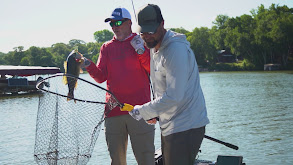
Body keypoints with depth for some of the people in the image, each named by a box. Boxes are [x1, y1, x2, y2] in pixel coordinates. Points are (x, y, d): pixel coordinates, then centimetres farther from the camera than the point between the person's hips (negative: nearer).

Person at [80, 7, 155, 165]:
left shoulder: (142, 42, 6)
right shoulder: (107, 47, 15)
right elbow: (101, 77, 8)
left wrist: (141, 51, -14)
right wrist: (88, 65, -9)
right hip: (113, 111, 4)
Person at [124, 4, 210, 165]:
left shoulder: (176, 49, -20)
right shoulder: (155, 48, 12)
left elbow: (174, 96, -25)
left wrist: (143, 111, -16)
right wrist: (154, 113, 11)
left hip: (186, 126, -10)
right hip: (168, 126, 10)